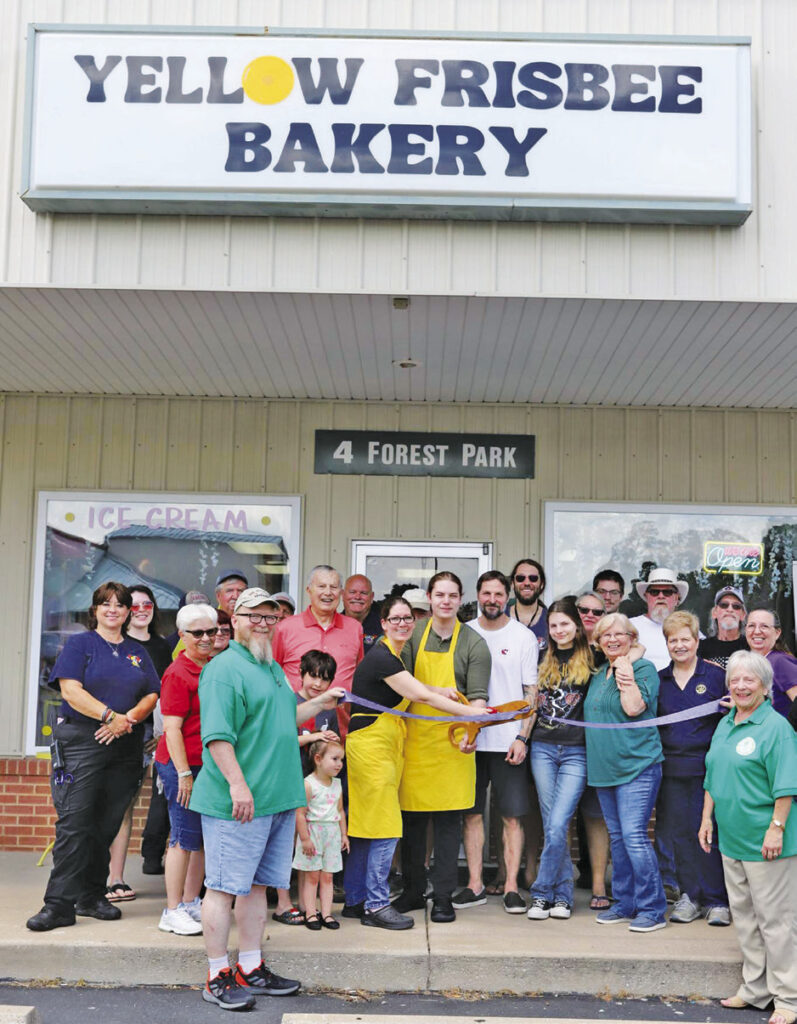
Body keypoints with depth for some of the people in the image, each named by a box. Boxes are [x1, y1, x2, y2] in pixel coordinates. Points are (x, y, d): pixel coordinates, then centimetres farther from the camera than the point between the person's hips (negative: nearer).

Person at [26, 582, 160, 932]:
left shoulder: (137, 652, 16)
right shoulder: (79, 644, 3)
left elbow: (153, 694, 10)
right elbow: (71, 690, -9)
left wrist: (130, 719, -10)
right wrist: (111, 716, -16)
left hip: (125, 746, 4)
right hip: (81, 742, -4)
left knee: (108, 824, 6)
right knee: (74, 821, -10)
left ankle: (92, 897, 16)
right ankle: (59, 905, -8)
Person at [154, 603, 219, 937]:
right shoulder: (178, 674, -12)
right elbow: (172, 728, -15)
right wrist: (184, 773, -19)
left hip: (211, 765, 8)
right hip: (182, 765, -8)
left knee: (204, 837, 12)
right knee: (185, 837, -3)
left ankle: (191, 903, 23)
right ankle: (173, 912, 6)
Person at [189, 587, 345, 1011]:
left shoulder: (273, 669, 18)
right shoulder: (224, 669, -11)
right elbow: (217, 735, -19)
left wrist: (320, 702, 22)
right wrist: (237, 783, -25)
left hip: (278, 800, 9)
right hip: (237, 803, -9)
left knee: (257, 885, 15)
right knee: (224, 886, 0)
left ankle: (251, 970, 25)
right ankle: (218, 977, 10)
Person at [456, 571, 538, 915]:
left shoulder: (523, 636, 2)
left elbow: (531, 692, 2)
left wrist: (522, 737, -7)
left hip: (508, 740, -2)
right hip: (470, 739, 2)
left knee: (512, 816, 0)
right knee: (472, 813, 5)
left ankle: (511, 887, 7)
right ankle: (475, 885, 14)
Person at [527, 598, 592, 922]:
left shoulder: (590, 660, 3)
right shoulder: (544, 661, 13)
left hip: (576, 752, -3)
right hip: (543, 749, 3)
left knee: (557, 825, -10)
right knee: (552, 825, 4)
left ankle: (541, 893, 0)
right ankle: (563, 894, 13)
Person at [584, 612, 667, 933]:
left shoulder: (644, 668, -5)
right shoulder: (599, 675, 16)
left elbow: (634, 707, -19)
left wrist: (625, 672, -15)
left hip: (637, 765, -8)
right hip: (605, 768, 8)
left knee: (634, 836, -12)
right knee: (617, 838, 12)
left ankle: (652, 909, -2)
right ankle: (625, 903, 21)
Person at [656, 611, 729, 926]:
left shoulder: (715, 675, 0)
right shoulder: (659, 679, 9)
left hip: (707, 767, -3)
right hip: (672, 769, 3)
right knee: (679, 833, 7)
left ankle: (717, 900, 10)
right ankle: (690, 896, 18)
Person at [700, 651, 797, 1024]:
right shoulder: (725, 725, 12)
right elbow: (713, 779, 20)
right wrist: (707, 818, 16)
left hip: (765, 841, -8)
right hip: (732, 839, 8)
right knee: (744, 916, 15)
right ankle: (754, 990, 27)